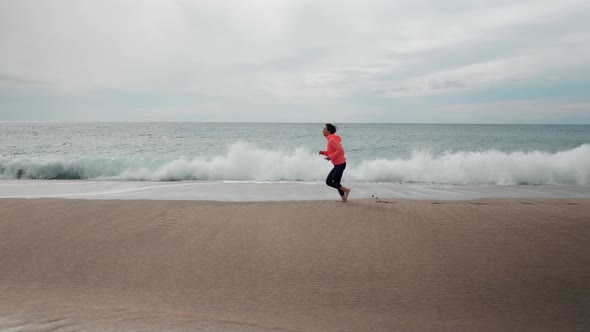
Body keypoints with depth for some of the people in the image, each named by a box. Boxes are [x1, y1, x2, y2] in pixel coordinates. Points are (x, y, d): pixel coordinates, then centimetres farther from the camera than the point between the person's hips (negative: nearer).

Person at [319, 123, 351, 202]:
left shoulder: (332, 140, -17)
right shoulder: (331, 139, 14)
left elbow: (340, 150, -24)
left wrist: (330, 157, -24)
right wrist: (323, 152, 8)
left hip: (340, 164, -10)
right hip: (340, 163, 10)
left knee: (328, 181, -7)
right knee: (336, 183, 14)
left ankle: (346, 190, 0)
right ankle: (344, 199, 17)